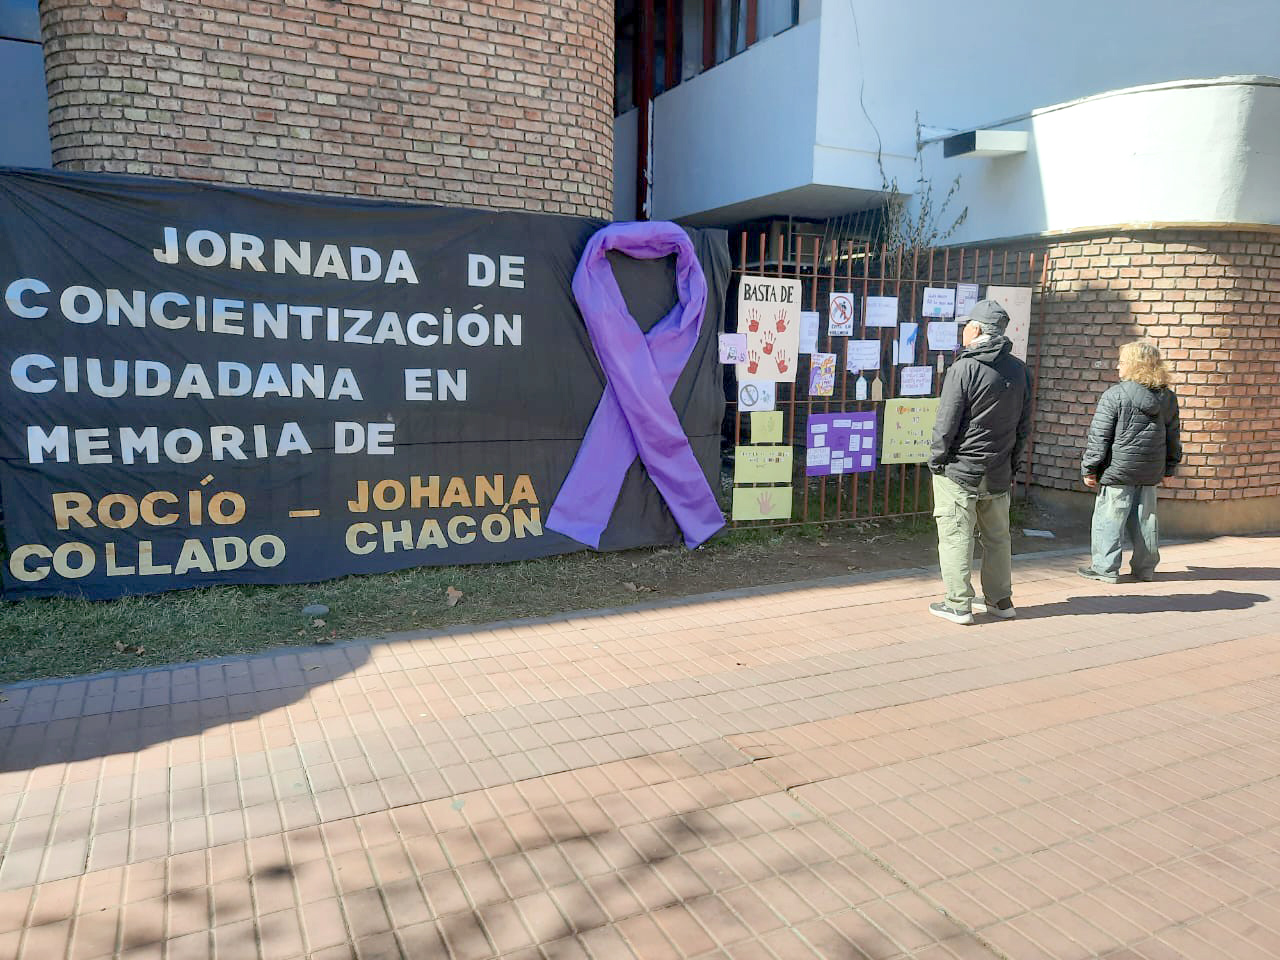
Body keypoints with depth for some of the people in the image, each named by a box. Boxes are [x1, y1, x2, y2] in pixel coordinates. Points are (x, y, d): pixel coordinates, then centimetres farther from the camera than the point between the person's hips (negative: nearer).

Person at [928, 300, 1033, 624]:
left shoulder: (964, 368, -14)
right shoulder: (1020, 370, 7)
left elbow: (946, 423, -14)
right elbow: (1024, 425, 12)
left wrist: (935, 461, -3)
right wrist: (1012, 463, 18)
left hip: (959, 470, -6)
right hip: (999, 474, 7)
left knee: (955, 537, 1)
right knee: (997, 537, 16)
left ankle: (958, 604, 5)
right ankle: (1000, 600, 25)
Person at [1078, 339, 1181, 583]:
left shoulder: (1115, 395, -11)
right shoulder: (1168, 398, 8)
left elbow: (1099, 437, -11)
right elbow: (1173, 437, 16)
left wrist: (1089, 468, -6)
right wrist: (1169, 467, 25)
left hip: (1118, 471, -6)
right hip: (1151, 472, 6)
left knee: (1108, 518, 1)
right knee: (1144, 519, 14)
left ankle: (1106, 568, 4)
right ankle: (1145, 567, 23)